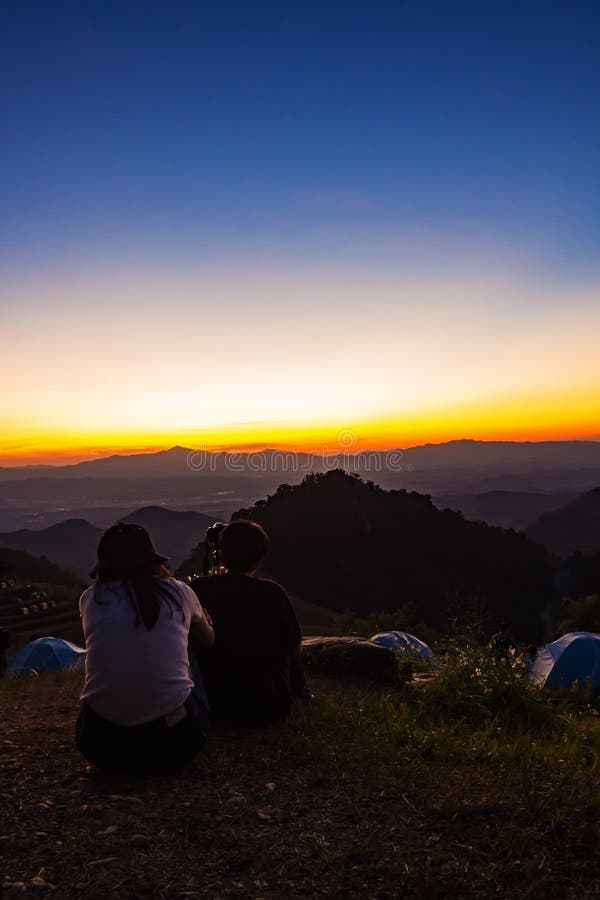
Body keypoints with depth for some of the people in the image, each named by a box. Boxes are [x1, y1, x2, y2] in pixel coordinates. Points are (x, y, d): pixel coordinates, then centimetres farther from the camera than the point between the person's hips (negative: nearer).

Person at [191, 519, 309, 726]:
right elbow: (292, 647, -3)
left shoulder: (198, 588, -9)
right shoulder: (272, 593, -14)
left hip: (211, 704, 2)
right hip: (266, 709, -2)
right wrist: (299, 690, 16)